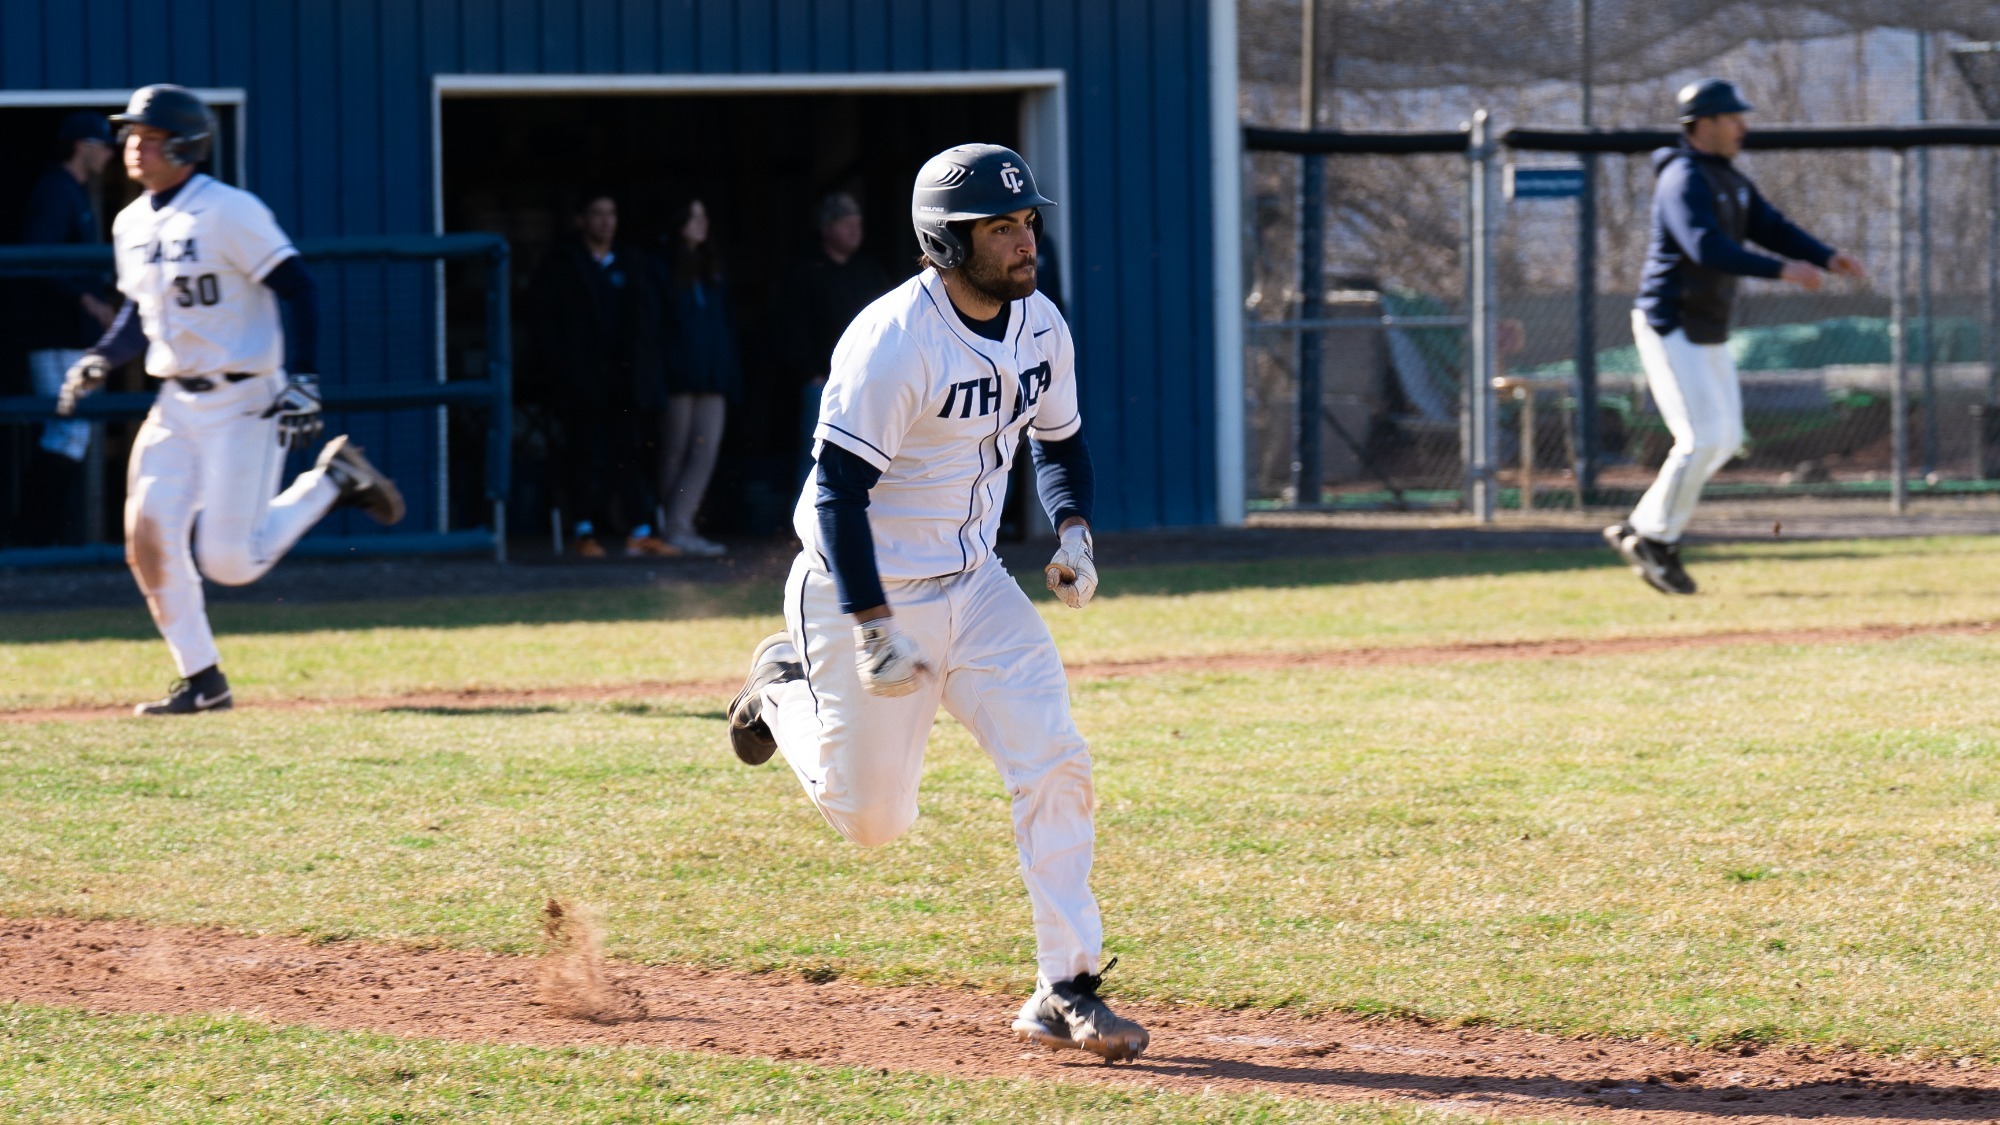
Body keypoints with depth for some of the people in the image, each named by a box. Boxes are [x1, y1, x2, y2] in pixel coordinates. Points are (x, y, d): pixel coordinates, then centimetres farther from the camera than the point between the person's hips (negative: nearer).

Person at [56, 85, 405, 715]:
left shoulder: (228, 213, -15)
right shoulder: (132, 225, 9)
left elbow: (300, 291, -14)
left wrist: (304, 382, -20)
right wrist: (99, 360, 2)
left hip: (243, 403, -7)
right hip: (176, 403, 7)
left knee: (228, 561, -10)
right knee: (147, 538, -5)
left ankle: (333, 480, 13)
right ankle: (202, 681, 6)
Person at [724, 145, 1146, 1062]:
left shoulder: (1040, 326, -1)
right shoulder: (893, 341, -24)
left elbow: (1061, 441, 16)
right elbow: (839, 488, -23)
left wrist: (1074, 530, -4)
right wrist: (874, 632, -27)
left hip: (974, 587, 6)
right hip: (866, 594, -6)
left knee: (1053, 763, -10)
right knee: (872, 820, 3)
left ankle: (1066, 993, -5)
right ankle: (787, 692, 34)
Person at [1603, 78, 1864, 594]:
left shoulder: (1731, 181, 12)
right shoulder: (1683, 180, -19)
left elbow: (1770, 227, 8)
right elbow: (1707, 248, -32)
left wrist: (1827, 257, -9)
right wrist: (1782, 270, -37)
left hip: (1708, 333, 10)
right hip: (1670, 329, -10)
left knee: (1725, 437, 10)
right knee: (1702, 438, -13)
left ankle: (1639, 531, 16)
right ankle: (1656, 539, 1)